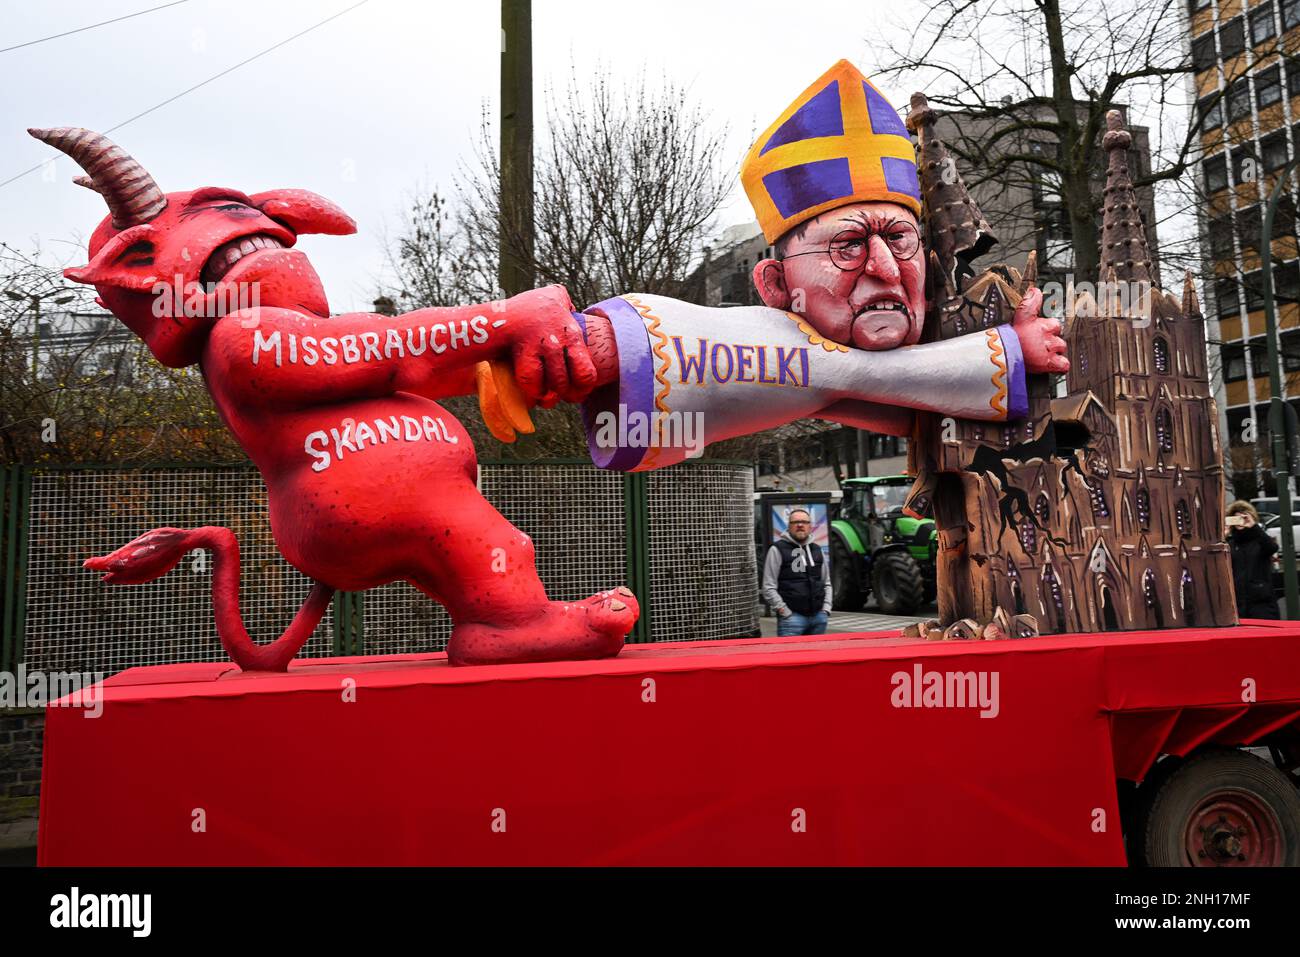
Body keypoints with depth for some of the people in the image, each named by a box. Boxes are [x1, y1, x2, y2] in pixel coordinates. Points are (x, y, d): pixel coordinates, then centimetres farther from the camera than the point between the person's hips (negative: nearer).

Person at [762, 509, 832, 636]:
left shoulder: (817, 550, 17)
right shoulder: (777, 550, -1)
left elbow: (826, 583, 23)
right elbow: (769, 588, -6)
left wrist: (826, 609, 10)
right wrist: (785, 612, -11)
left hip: (819, 617, 6)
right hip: (792, 617, -6)